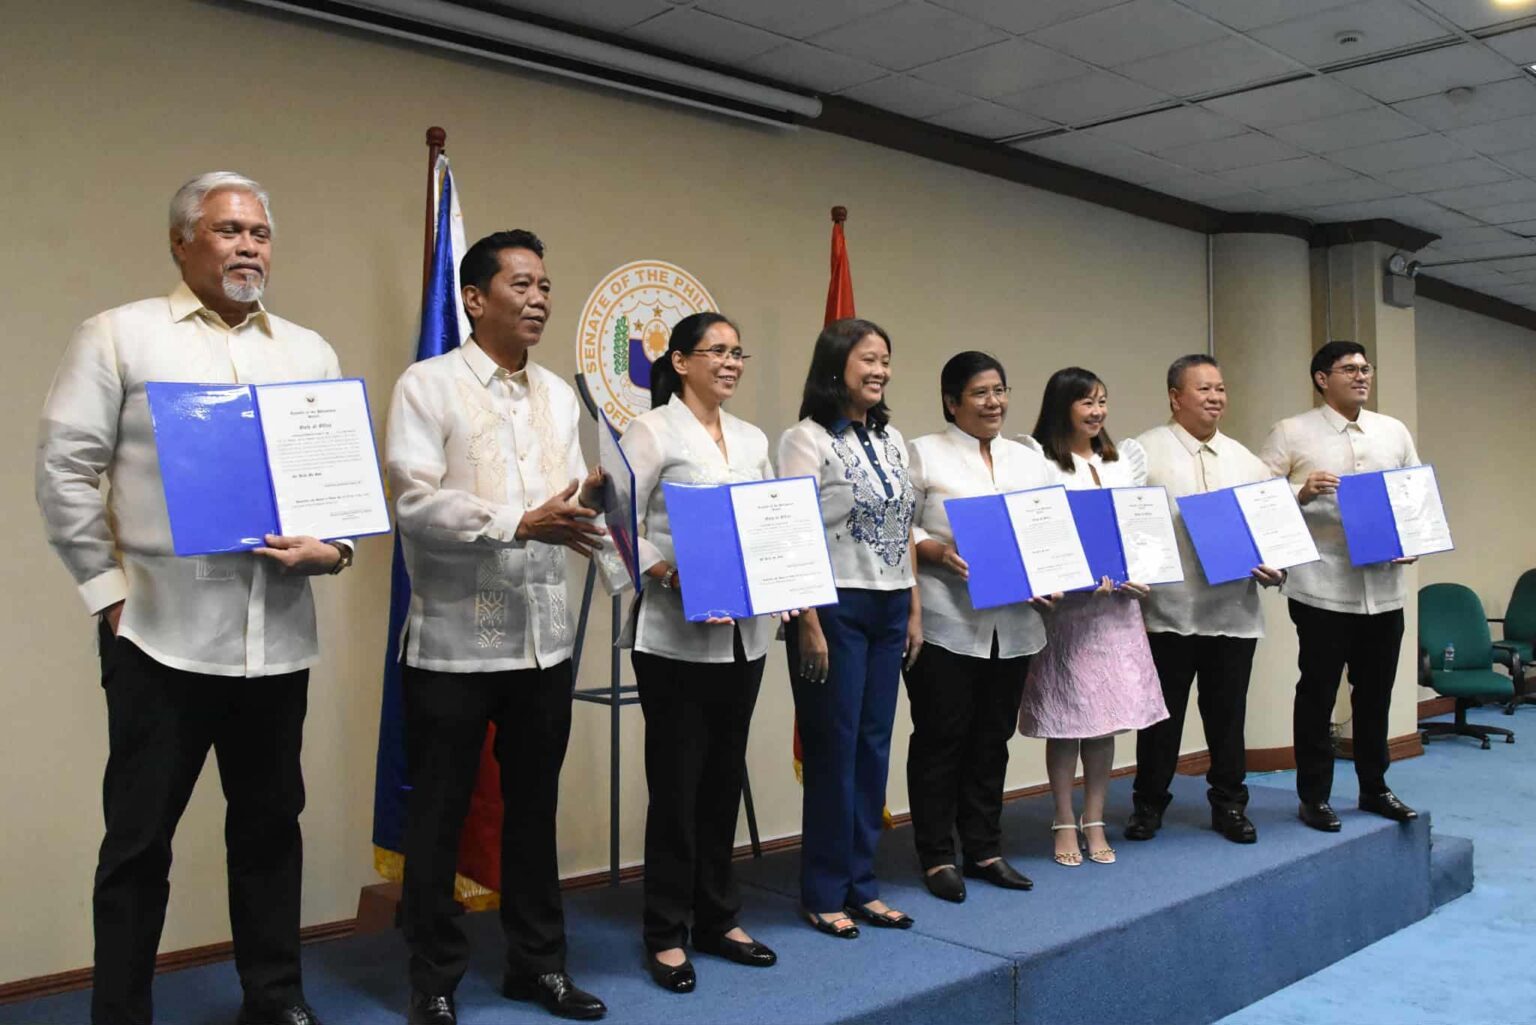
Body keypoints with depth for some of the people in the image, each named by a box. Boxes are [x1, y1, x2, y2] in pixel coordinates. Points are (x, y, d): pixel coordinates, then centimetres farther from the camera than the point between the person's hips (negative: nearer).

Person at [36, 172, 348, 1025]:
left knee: (270, 824, 14)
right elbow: (64, 469, -2)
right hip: (162, 635, -3)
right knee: (140, 836, 5)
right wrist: (108, 588, -6)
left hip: (280, 637, 4)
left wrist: (333, 548, -6)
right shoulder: (121, 335, 2)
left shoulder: (310, 351, 13)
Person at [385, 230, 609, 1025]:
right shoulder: (427, 385, -6)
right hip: (454, 641, -5)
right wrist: (521, 523, -24)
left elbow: (566, 504, 10)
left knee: (534, 808, 15)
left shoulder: (559, 395, 12)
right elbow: (416, 503, -16)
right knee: (438, 816, 7)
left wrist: (589, 499, -13)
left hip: (543, 637, 6)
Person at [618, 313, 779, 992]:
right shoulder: (652, 431, -5)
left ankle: (718, 919, 27)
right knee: (676, 782, 1)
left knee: (724, 777, 13)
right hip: (675, 635, -6)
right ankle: (666, 935, 14)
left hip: (744, 633, 6)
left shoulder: (752, 440, 14)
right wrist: (674, 577, -23)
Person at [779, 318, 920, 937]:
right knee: (834, 748, 0)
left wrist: (914, 610, 13)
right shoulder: (808, 439, -7)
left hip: (888, 609, 7)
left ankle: (860, 884, 21)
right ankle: (824, 894, 13)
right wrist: (809, 625, -16)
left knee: (874, 746, 9)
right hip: (836, 607, -6)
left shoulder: (891, 440, 14)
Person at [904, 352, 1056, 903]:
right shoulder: (924, 454, 1)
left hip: (1013, 625, 5)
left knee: (992, 740, 13)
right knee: (941, 739, 2)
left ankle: (984, 850, 24)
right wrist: (938, 551, -20)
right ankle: (937, 857, 13)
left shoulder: (1029, 459, 17)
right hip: (945, 623, -5)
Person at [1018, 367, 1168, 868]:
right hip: (1066, 606, -5)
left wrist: (1133, 578, 1)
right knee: (1065, 719, 1)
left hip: (1117, 606, 5)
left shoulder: (1121, 463, 15)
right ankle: (1065, 824, 15)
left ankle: (1094, 822, 20)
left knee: (1107, 719, 8)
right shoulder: (1042, 466, -5)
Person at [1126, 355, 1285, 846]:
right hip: (1168, 611, -4)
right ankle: (1148, 805, 21)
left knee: (1228, 714, 11)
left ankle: (1229, 805, 25)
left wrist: (1276, 567, 0)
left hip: (1235, 611, 4)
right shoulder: (1144, 452, -1)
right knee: (1162, 715, 6)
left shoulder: (1244, 460, 14)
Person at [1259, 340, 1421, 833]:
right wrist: (1302, 492, -23)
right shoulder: (1291, 433, -1)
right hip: (1321, 587, -4)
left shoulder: (1394, 431, 13)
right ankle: (1314, 796, 14)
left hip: (1383, 586, 5)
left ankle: (1374, 788, 28)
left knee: (1376, 693, 14)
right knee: (1318, 693, 3)